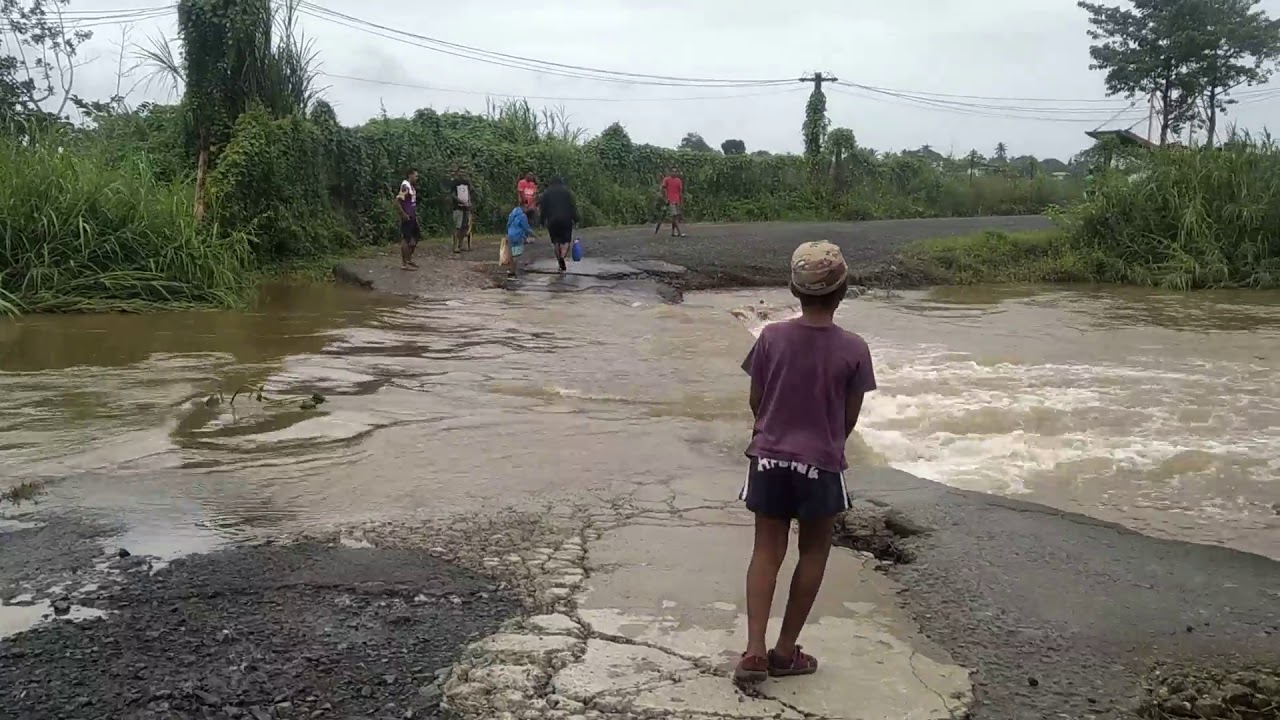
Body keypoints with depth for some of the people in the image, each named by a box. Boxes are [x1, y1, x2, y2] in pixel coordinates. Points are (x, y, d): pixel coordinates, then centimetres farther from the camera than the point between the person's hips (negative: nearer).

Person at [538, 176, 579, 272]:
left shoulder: (546, 193, 10)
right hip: (566, 219, -2)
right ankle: (562, 257, -25)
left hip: (552, 221, 2)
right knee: (566, 240, 3)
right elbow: (572, 206, 0)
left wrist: (543, 221, 9)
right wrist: (576, 219, 2)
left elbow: (542, 208, 7)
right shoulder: (566, 191, 5)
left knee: (556, 242, 10)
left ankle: (561, 264, 9)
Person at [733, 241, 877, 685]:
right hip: (820, 463, -2)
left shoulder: (772, 337, -7)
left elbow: (755, 401, 1)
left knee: (767, 551, 11)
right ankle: (785, 650, 19)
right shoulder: (853, 349, -11)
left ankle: (755, 650, 3)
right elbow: (851, 417, -3)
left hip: (769, 458, 2)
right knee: (813, 552, 15)